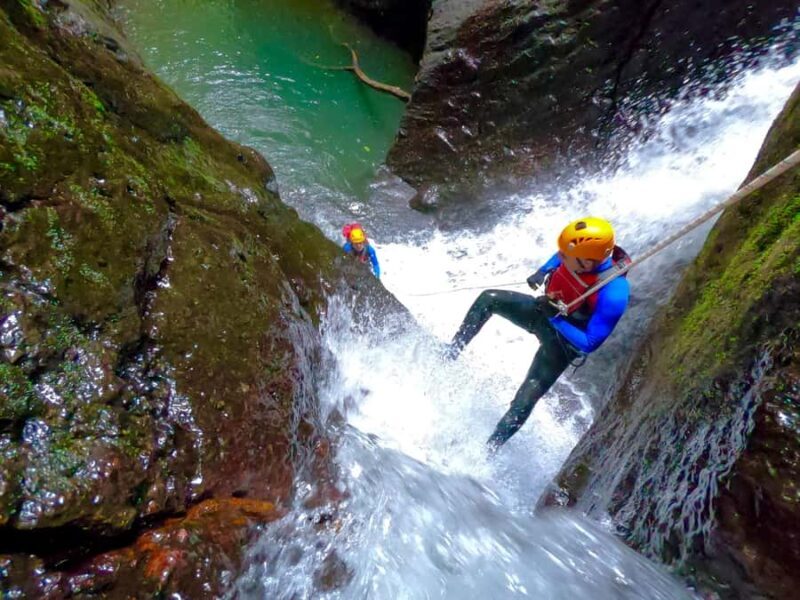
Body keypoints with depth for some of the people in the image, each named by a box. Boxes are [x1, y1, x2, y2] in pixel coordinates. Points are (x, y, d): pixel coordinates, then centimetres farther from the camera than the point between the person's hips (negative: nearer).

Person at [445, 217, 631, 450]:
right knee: (488, 299, -6)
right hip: (543, 311, 6)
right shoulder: (586, 251, -22)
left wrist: (555, 317, -33)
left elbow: (589, 345, -29)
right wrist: (543, 271, -10)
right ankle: (450, 353, 5)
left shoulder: (613, 295, -37)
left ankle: (489, 449, 12)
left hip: (562, 342, -6)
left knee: (523, 402, -8)